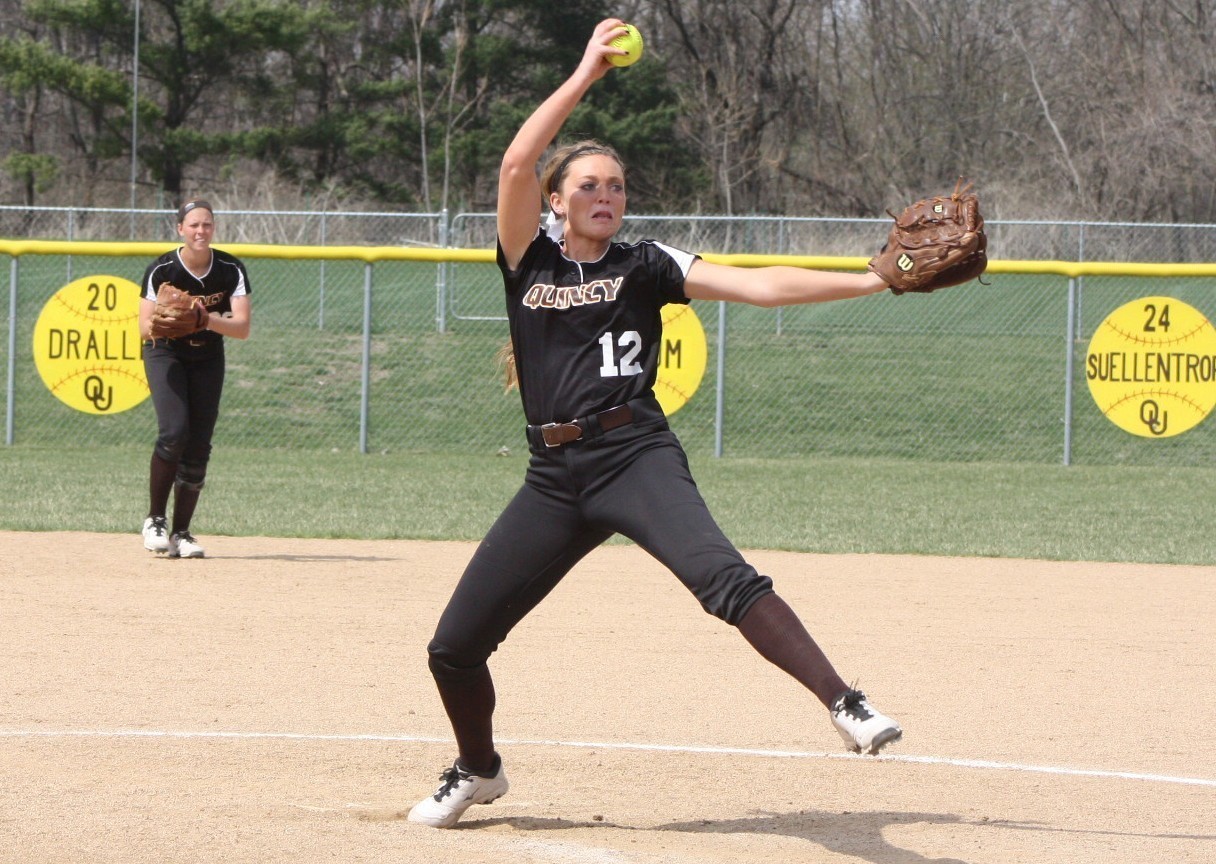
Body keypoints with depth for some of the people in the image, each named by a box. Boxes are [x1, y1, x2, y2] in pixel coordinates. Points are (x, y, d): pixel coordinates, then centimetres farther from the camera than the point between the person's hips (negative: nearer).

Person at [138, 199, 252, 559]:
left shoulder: (232, 270, -13)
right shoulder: (162, 270, -19)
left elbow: (242, 328, -20)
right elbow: (144, 327, -22)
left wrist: (205, 318, -38)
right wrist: (157, 326, -46)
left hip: (208, 358, 3)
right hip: (166, 355, -3)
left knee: (199, 446, -3)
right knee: (174, 432, -22)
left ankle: (181, 532, 6)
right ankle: (155, 520, -8)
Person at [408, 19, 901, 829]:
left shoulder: (645, 267, 7)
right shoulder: (530, 259, 10)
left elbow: (761, 285, -2)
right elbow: (516, 164, -7)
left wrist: (874, 281, -12)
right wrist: (586, 76, -8)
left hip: (638, 458, -3)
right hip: (554, 477, 3)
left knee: (726, 579, -30)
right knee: (454, 645, 4)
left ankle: (846, 704, -35)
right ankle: (479, 770, 31)